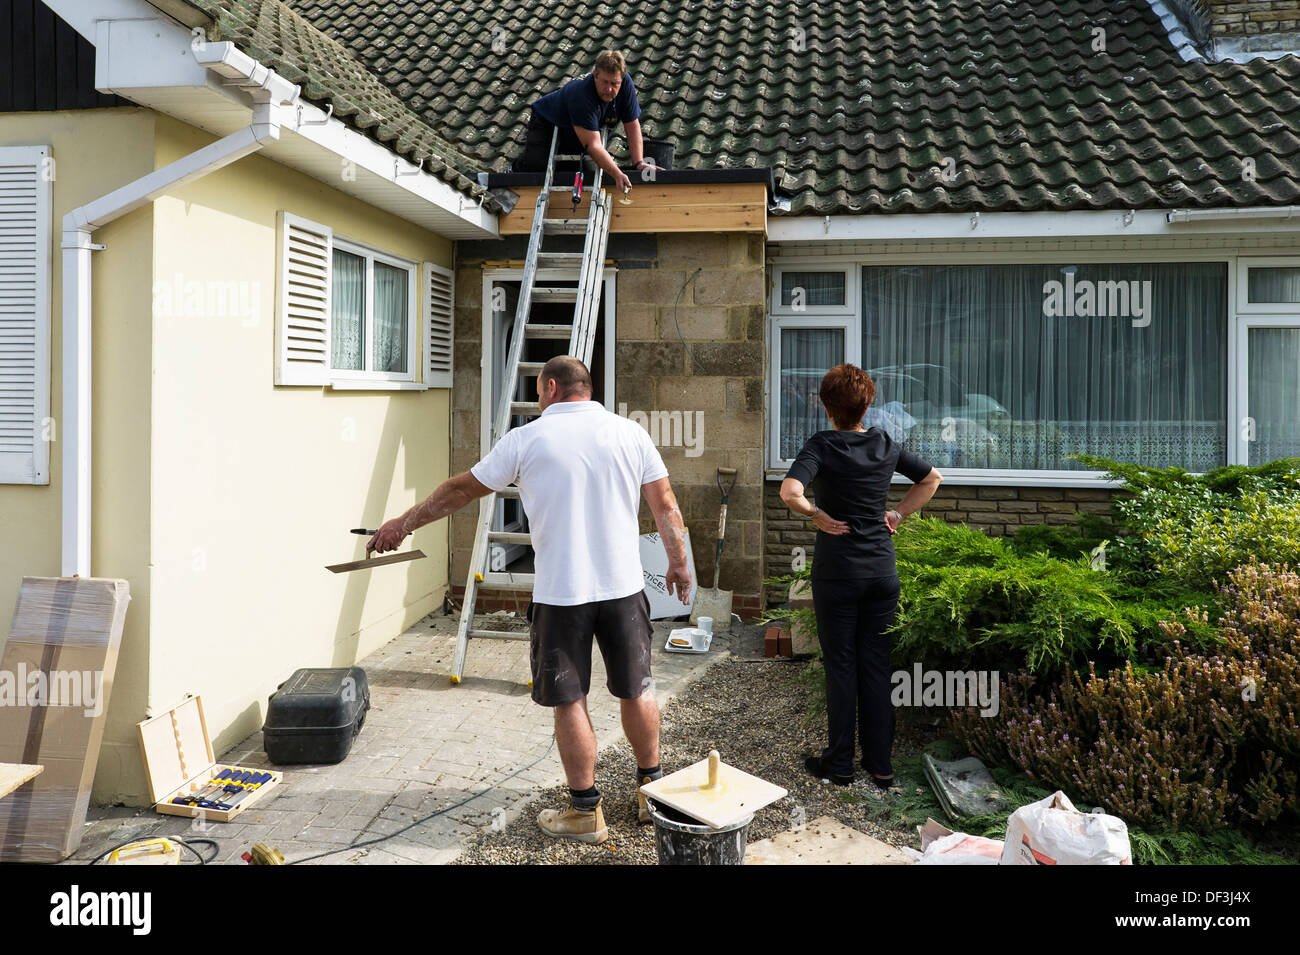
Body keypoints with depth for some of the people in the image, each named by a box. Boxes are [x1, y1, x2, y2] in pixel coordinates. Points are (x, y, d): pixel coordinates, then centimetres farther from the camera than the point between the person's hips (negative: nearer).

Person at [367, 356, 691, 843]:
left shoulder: (526, 439, -3)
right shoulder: (630, 433, 2)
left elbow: (460, 490, 5)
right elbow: (666, 507, 4)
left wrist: (404, 522, 17)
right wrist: (678, 564, 17)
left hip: (560, 592, -3)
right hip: (623, 585, 3)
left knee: (569, 701, 8)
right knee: (636, 690, 16)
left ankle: (585, 811, 17)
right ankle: (651, 789, 30)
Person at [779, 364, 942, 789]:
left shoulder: (821, 446, -12)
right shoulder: (886, 445, 3)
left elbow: (790, 492, -28)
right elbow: (932, 478, 17)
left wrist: (817, 515, -12)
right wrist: (898, 513, 14)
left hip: (837, 573, -4)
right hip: (882, 571, 4)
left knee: (841, 666, 6)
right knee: (876, 665, 11)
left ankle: (839, 763, 16)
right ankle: (880, 763, 19)